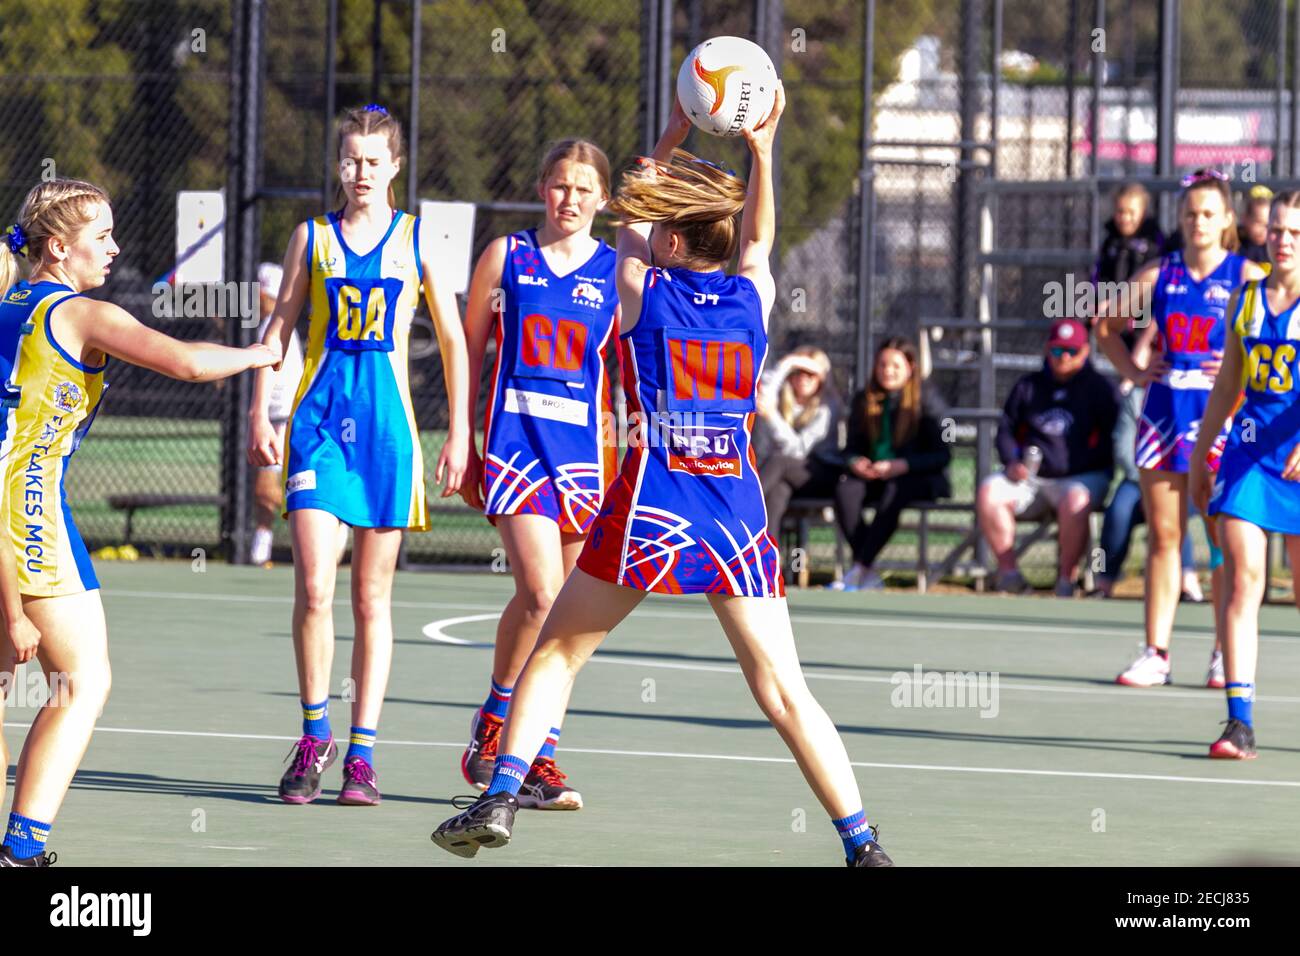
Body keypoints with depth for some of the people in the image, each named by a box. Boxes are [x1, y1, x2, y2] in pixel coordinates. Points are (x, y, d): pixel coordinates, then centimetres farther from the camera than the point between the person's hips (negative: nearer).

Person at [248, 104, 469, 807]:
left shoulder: (418, 239, 6)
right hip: (319, 415, 0)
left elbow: (453, 340, 10)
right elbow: (278, 328, 11)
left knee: (373, 597, 3)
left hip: (387, 419, 0)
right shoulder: (313, 237, 8)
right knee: (313, 588, -12)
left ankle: (361, 752, 6)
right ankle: (314, 737, 4)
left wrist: (459, 433, 5)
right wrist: (260, 415, 3)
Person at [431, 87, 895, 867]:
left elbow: (633, 220, 22)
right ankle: (862, 842, -6)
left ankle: (501, 798, 7)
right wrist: (762, 150, 29)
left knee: (559, 649, 15)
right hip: (739, 508, 2)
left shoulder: (642, 288, 1)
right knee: (784, 690, 0)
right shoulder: (753, 296, 4)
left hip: (650, 504, -2)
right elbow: (757, 238, 27)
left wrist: (673, 136, 29)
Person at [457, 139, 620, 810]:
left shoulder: (618, 272, 7)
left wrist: (623, 460, 2)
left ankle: (538, 755, 11)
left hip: (583, 448, 2)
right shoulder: (505, 257, 6)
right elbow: (468, 351, 12)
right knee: (540, 591, -17)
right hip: (514, 438, -2)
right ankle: (493, 720, 4)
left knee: (564, 613, 3)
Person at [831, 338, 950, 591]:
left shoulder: (927, 401, -3)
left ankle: (859, 571, -38)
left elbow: (942, 454, -7)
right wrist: (855, 463, -9)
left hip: (919, 478, -4)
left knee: (894, 491, -39)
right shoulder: (863, 400, 11)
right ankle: (870, 576, -32)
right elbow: (852, 447, 17)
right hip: (873, 476, 4)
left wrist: (901, 466, -20)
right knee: (845, 489, -29)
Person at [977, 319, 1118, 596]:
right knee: (988, 492, -23)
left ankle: (1067, 578, -23)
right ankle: (1008, 571, -16)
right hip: (1030, 479, 4)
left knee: (1075, 500, -38)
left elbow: (1113, 438, -4)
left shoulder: (1099, 388, 3)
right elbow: (1006, 430, 19)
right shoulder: (1028, 386, 16)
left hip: (1084, 478, -4)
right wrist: (1012, 462, -2)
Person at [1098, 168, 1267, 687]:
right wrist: (1132, 370, 7)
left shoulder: (1246, 276, -3)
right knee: (1162, 536, 4)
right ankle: (1155, 652, 7)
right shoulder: (1158, 274, 7)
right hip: (1164, 412, 3)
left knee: (1225, 541, 1)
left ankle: (1226, 657, 9)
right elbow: (1105, 323, 19)